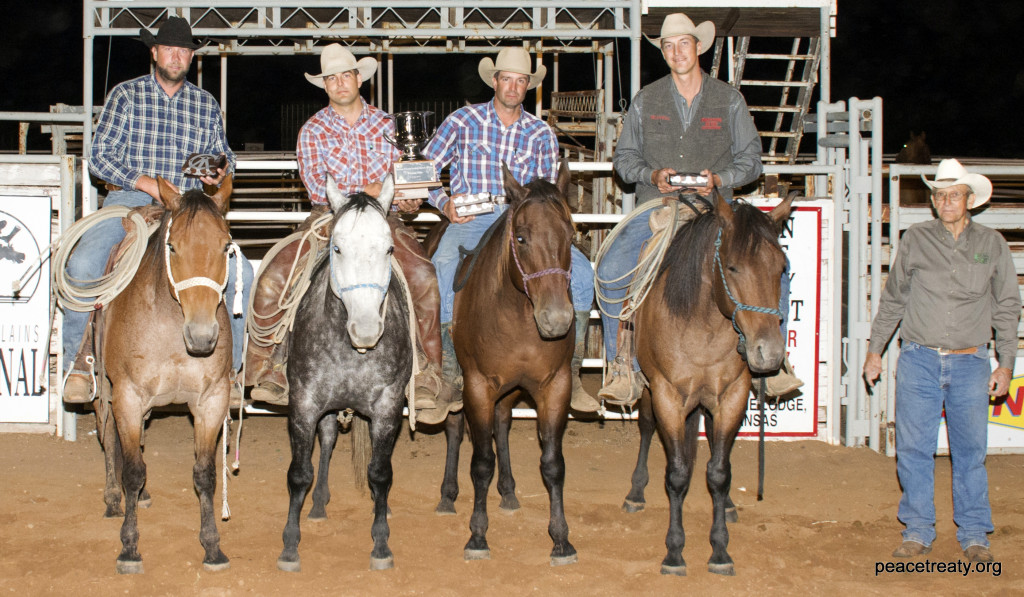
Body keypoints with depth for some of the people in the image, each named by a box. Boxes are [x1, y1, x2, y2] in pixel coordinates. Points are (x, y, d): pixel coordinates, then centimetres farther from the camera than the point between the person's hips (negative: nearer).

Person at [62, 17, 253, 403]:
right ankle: (78, 359, -8)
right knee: (82, 264, -28)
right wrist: (145, 182, -14)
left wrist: (220, 172, -5)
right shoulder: (126, 96, 7)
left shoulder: (206, 104, 15)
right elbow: (100, 156, 1)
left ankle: (228, 366, -1)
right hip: (129, 198, -2)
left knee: (240, 271, -18)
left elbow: (224, 155, 21)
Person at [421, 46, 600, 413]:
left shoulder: (541, 134, 15)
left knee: (581, 270, -22)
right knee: (441, 269, -36)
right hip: (469, 221, -2)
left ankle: (569, 374, -12)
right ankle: (450, 375, -22)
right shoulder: (463, 121, 9)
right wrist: (445, 203, -8)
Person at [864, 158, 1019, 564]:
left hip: (970, 363, 0)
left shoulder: (992, 245, 5)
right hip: (918, 360, 0)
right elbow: (892, 299, 13)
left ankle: (974, 535, 15)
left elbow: (1007, 308, 10)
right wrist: (875, 349, 12)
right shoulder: (915, 240, 4)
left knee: (970, 451, 4)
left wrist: (1005, 363, 6)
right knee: (913, 449, 3)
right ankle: (917, 531, 14)